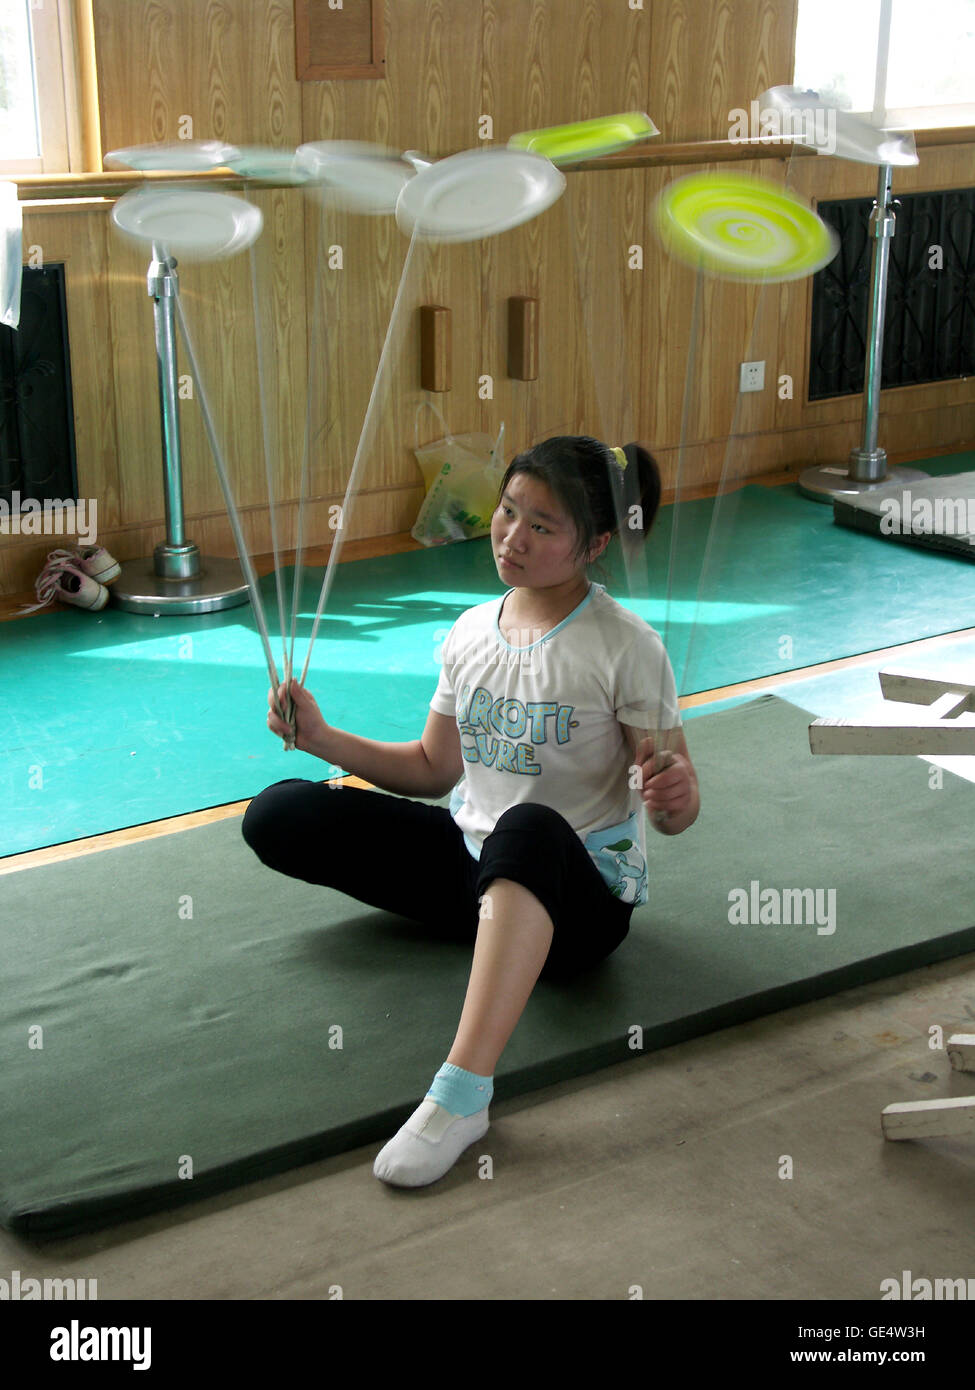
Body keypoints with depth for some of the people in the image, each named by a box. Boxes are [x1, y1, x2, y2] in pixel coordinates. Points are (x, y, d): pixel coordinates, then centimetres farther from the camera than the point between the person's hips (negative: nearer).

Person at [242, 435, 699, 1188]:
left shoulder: (626, 648, -12)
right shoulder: (471, 631, 5)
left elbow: (679, 813, -11)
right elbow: (436, 770, 14)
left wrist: (672, 796, -35)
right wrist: (324, 738, 2)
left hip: (578, 898, -6)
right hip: (471, 863, 6)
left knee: (529, 826, -44)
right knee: (277, 817, -5)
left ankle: (463, 1090, -48)